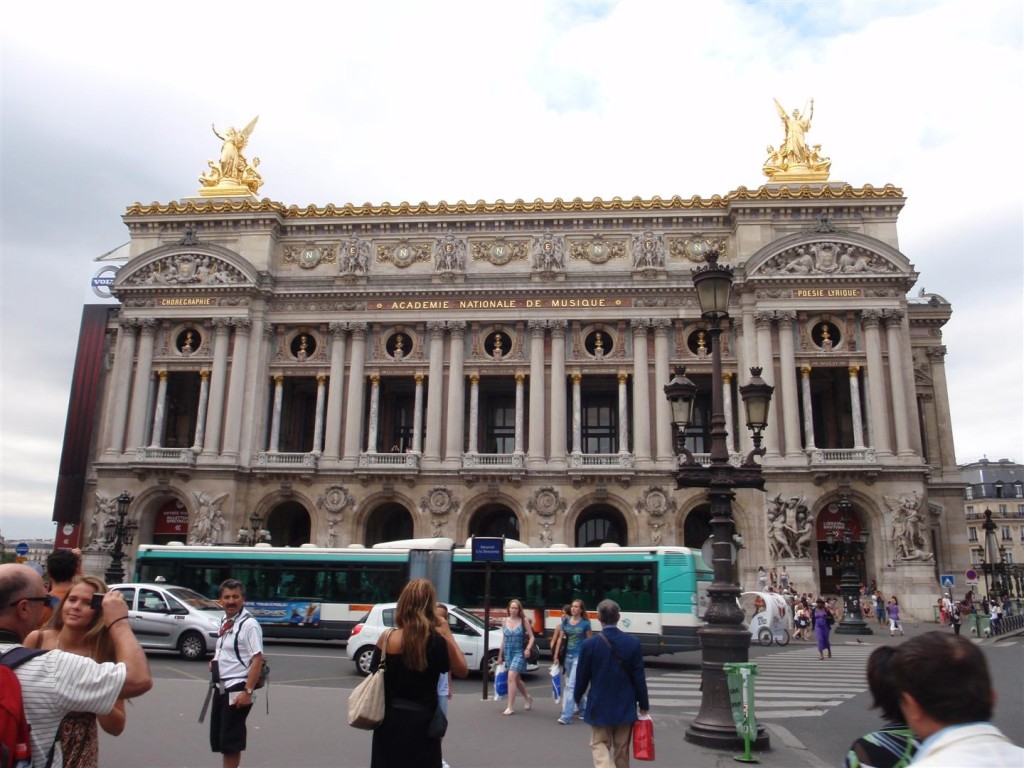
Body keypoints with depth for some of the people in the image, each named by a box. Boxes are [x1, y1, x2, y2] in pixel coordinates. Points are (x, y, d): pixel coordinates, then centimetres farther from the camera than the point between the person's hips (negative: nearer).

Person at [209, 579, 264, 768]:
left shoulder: (249, 624, -16)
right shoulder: (225, 622, 10)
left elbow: (257, 659, -21)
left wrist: (248, 691, -25)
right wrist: (215, 662, 4)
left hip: (237, 689, -8)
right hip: (221, 687, 8)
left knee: (230, 740, 0)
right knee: (217, 737, 16)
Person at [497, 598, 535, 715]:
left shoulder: (523, 620, -5)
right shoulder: (505, 621, 6)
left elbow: (531, 637, -1)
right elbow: (504, 639, 13)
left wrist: (528, 649, -18)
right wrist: (500, 655, 15)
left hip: (519, 653, -5)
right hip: (508, 653, 5)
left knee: (511, 677, -18)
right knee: (516, 679, 16)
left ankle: (510, 707, -13)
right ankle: (528, 698, 40)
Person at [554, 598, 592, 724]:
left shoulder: (585, 623, -5)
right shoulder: (566, 621, 5)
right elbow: (561, 638, 9)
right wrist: (556, 655, 6)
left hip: (579, 656, -5)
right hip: (567, 656, 5)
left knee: (571, 685, -11)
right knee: (568, 684, 14)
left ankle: (566, 716, -10)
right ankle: (582, 708, 33)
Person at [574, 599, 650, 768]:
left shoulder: (589, 644, -13)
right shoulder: (633, 643, -9)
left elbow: (582, 677, -4)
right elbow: (639, 677, -5)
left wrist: (578, 698, 14)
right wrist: (644, 705, 7)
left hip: (600, 707, -2)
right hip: (625, 707, 2)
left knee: (599, 745, 9)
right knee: (622, 749, 16)